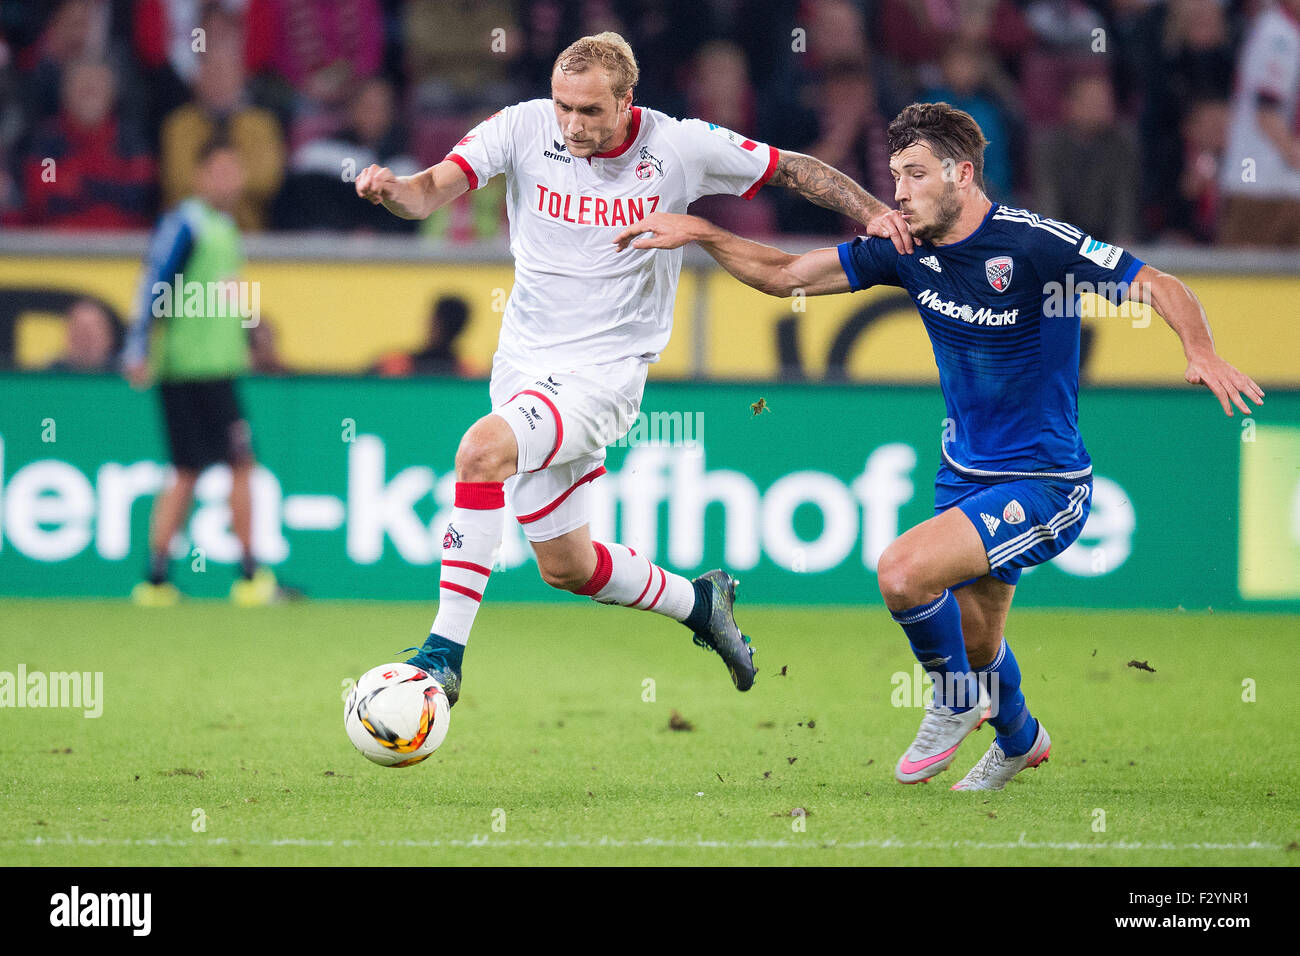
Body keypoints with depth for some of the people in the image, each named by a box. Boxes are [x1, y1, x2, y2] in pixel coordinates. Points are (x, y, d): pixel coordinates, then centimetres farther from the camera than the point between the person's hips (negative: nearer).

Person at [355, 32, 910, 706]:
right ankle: (699, 603, 41)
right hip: (524, 365, 4)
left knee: (481, 450, -31)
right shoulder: (523, 128, -7)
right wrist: (390, 189, -40)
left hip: (605, 373, -4)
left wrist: (871, 210, -12)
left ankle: (445, 652, -28)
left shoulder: (680, 146, -9)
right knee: (565, 567, 12)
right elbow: (434, 190, -17)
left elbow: (794, 169, 3)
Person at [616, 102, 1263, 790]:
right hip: (964, 472, 7)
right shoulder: (908, 249, -3)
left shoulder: (1034, 244, -21)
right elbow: (784, 275, 4)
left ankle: (955, 702, 2)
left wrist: (1200, 351, -37)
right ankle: (1019, 739, 51)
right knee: (974, 641, 19)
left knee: (903, 571, -25)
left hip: (1043, 485, -7)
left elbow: (1158, 286, -19)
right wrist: (700, 234, -7)